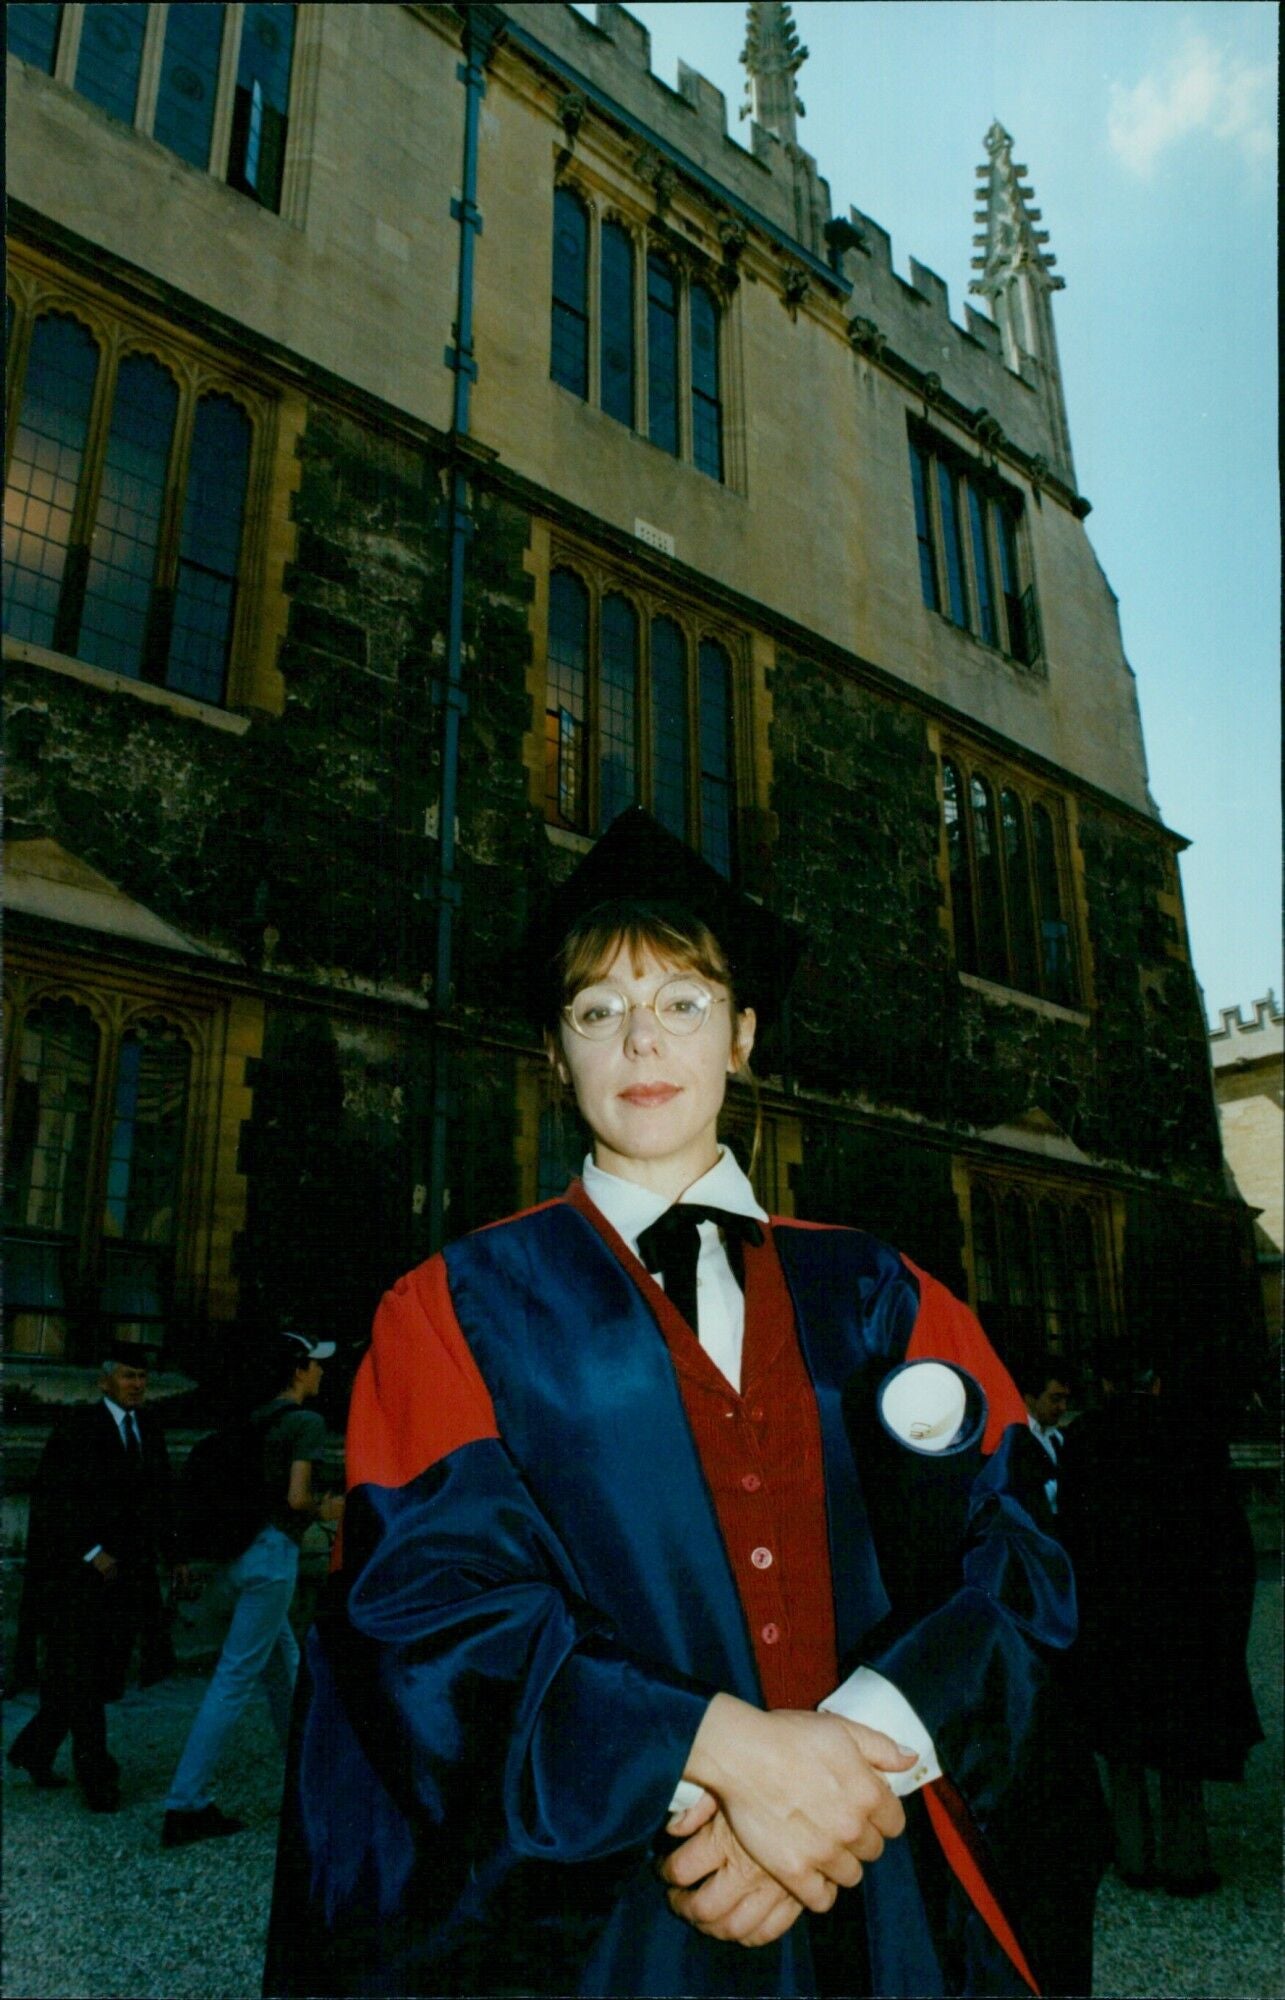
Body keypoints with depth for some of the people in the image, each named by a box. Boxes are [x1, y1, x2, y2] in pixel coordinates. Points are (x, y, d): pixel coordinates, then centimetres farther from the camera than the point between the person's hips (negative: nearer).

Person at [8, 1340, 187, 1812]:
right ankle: (97, 1777, 14)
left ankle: (34, 1749, 31)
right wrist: (91, 1552, -17)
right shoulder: (78, 1427, -11)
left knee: (106, 1671, 11)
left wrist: (172, 1556, 11)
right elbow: (51, 1499, -14)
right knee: (81, 1674, 2)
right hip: (79, 1567, -6)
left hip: (128, 1568, 6)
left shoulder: (147, 1427, 8)